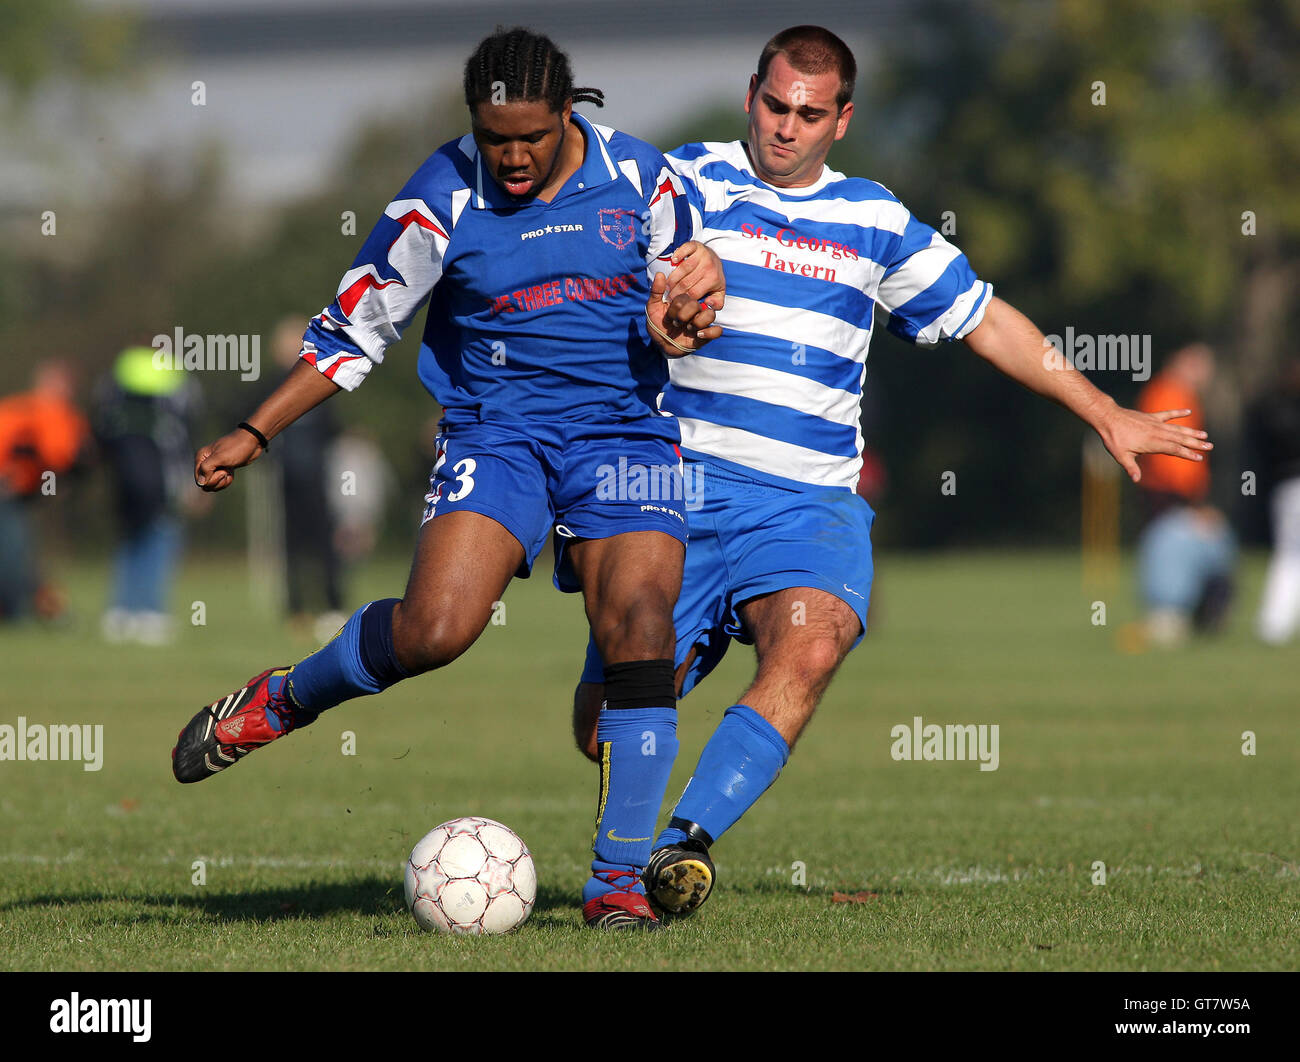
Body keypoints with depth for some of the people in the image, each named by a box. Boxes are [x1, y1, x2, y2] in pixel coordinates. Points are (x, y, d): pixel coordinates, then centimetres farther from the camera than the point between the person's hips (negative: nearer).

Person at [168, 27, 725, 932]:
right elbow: (355, 329, 2)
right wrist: (253, 435, -2)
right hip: (495, 429, -2)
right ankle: (286, 700, 8)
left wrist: (682, 319, -8)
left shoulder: (641, 179, 0)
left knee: (640, 629, -17)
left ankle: (619, 881, -8)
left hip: (627, 431, 2)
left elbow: (679, 301, 17)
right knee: (436, 626, -23)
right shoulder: (442, 198, -6)